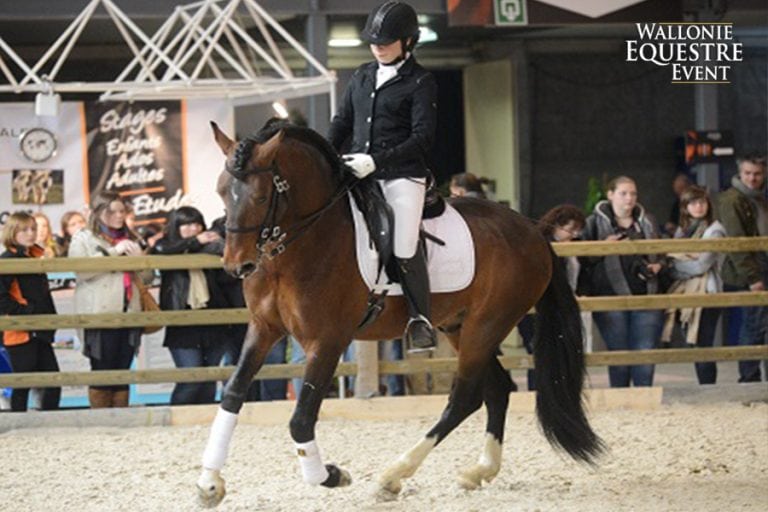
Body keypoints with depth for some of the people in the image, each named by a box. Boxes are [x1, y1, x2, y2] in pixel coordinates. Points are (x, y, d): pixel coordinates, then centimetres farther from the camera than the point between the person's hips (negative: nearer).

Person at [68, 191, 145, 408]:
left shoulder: (130, 239, 21)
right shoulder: (83, 239, 4)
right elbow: (82, 270, -13)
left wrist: (138, 257, 3)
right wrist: (113, 252, -14)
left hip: (128, 314, 5)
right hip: (100, 315, -5)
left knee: (122, 372, 5)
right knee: (102, 372, -4)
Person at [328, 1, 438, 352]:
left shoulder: (420, 83, -3)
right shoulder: (362, 77, 15)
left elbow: (422, 138, -10)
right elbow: (342, 122, 21)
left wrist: (376, 161, -20)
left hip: (402, 176, -7)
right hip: (358, 174, 7)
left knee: (404, 249, -18)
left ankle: (420, 320, -3)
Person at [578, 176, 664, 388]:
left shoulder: (647, 222, 14)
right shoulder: (595, 223, 3)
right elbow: (583, 257, -1)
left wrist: (657, 265, 4)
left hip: (645, 296, 3)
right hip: (611, 297, -3)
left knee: (646, 352, -1)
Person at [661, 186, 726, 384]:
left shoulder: (714, 230, -4)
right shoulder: (682, 231, 16)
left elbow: (701, 265, -12)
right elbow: (672, 267, 9)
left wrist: (675, 259, -1)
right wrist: (687, 258, -11)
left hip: (706, 293, -6)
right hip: (685, 293, 6)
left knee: (703, 348, -9)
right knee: (694, 349, 7)